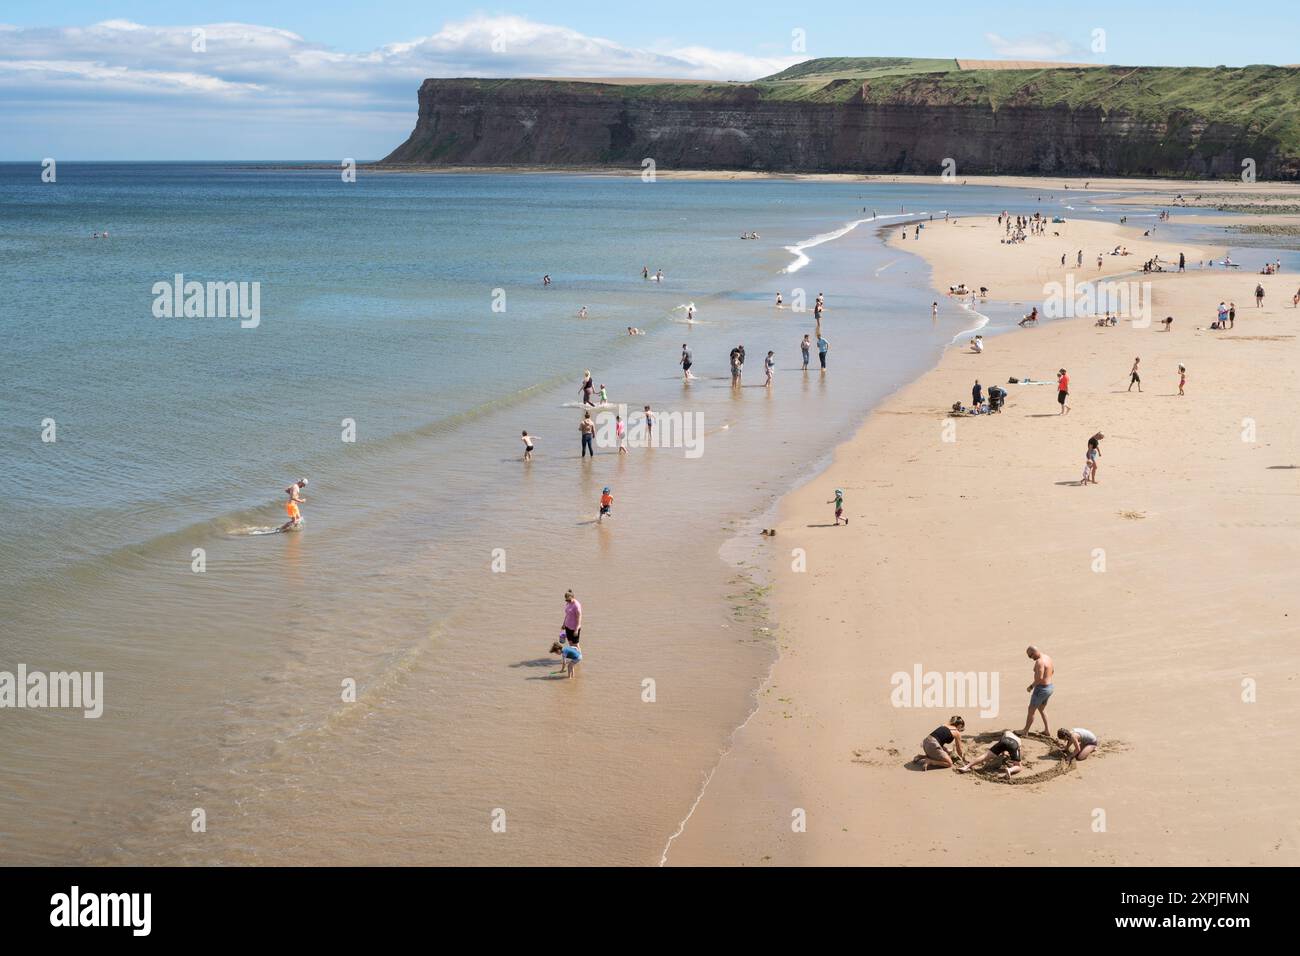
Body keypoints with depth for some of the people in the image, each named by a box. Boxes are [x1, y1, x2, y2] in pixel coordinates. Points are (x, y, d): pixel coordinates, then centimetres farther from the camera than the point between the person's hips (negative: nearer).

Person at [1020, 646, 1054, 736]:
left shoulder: (1039, 662, -25)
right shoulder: (1047, 657, 5)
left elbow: (1039, 678, -30)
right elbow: (1052, 671, 20)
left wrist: (1031, 686, -17)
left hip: (1041, 689, -9)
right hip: (1050, 687, 9)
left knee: (1031, 710, 8)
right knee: (1041, 709, 26)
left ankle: (1025, 730, 21)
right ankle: (1047, 730, 27)